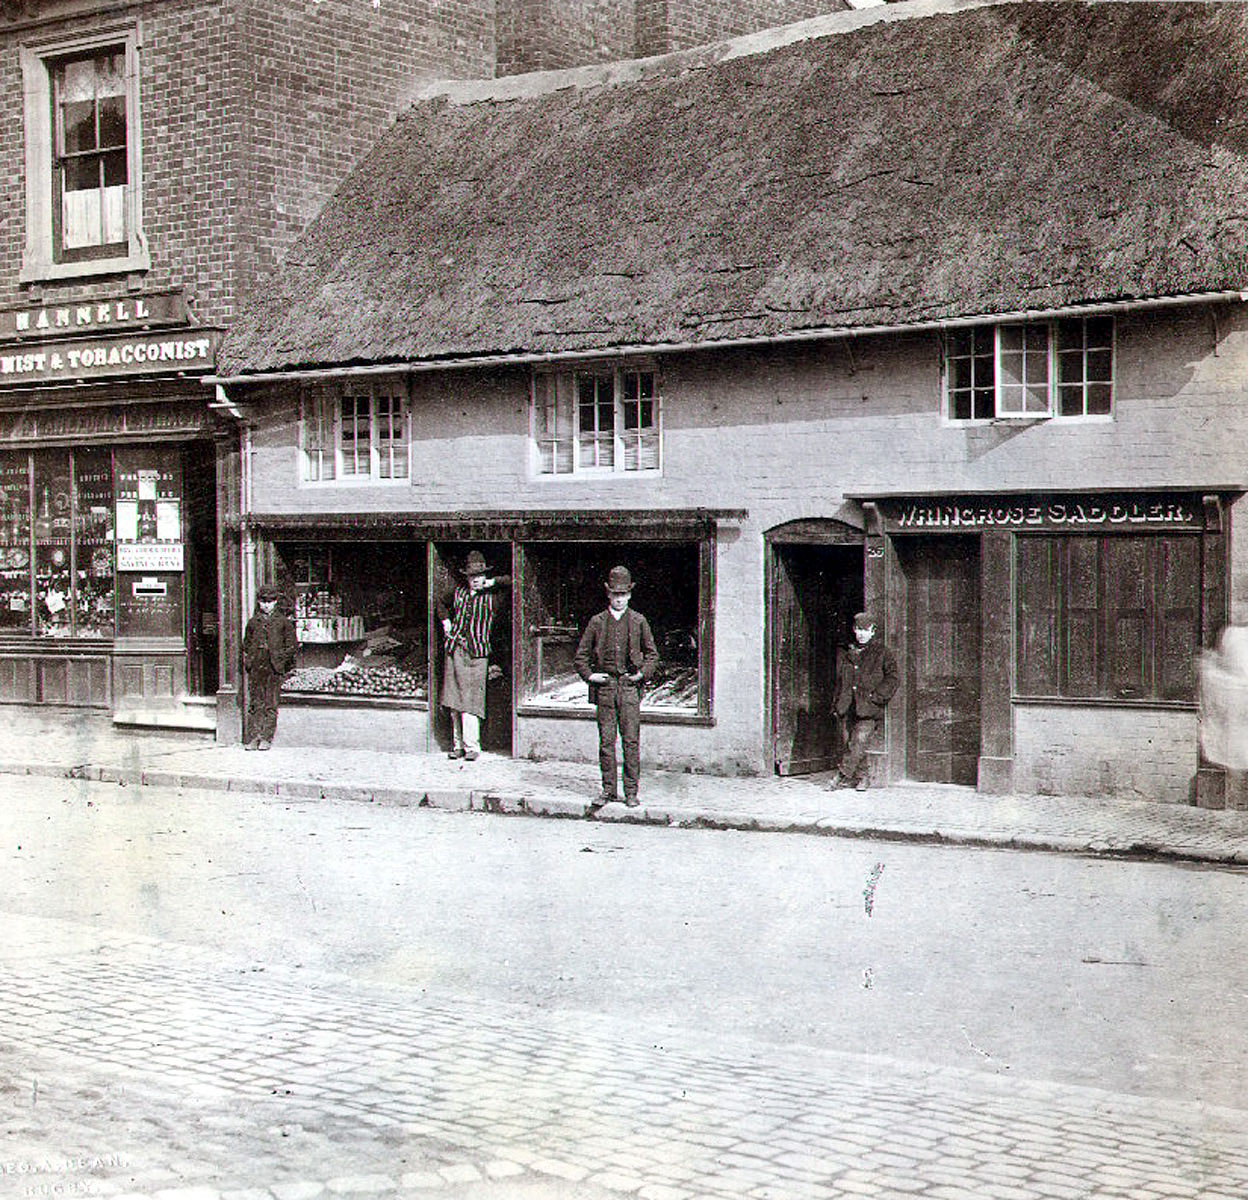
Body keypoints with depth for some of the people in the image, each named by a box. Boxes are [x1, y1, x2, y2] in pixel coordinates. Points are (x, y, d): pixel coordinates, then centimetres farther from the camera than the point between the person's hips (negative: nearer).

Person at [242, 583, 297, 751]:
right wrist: (248, 661, 7)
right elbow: (246, 644, 20)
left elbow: (291, 644, 8)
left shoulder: (283, 622, 6)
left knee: (271, 705, -2)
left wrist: (281, 659, -2)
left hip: (275, 667, -2)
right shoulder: (253, 622, 12)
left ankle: (266, 738, 3)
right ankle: (252, 738, 2)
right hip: (256, 667, 2)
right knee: (255, 704, 0)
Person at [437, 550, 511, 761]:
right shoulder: (458, 592, 13)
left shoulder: (491, 596, 2)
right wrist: (446, 621, 21)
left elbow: (511, 581, 0)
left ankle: (472, 746, -6)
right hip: (454, 649, 4)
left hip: (477, 653, -4)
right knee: (454, 700, 5)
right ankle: (458, 744, 13)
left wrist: (491, 582, 3)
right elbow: (441, 602, 32)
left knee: (470, 700, -10)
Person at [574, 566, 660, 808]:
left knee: (631, 740, -3)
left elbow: (652, 653, 14)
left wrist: (643, 673, 0)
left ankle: (631, 791, 3)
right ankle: (608, 789, 11)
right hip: (604, 686, 1)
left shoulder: (638, 621, 7)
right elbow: (581, 654, 13)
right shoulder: (597, 622, 7)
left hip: (629, 687, -1)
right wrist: (588, 675, -1)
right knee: (606, 740, 2)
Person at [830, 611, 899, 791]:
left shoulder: (882, 653, 4)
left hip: (868, 708, -4)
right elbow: (838, 679, 24)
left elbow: (893, 678, -1)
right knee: (850, 742, 0)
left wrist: (876, 696, -10)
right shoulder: (844, 653, 16)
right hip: (847, 707, 4)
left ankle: (844, 774, -15)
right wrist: (836, 703, 15)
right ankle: (860, 777, 9)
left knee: (860, 739, -17)